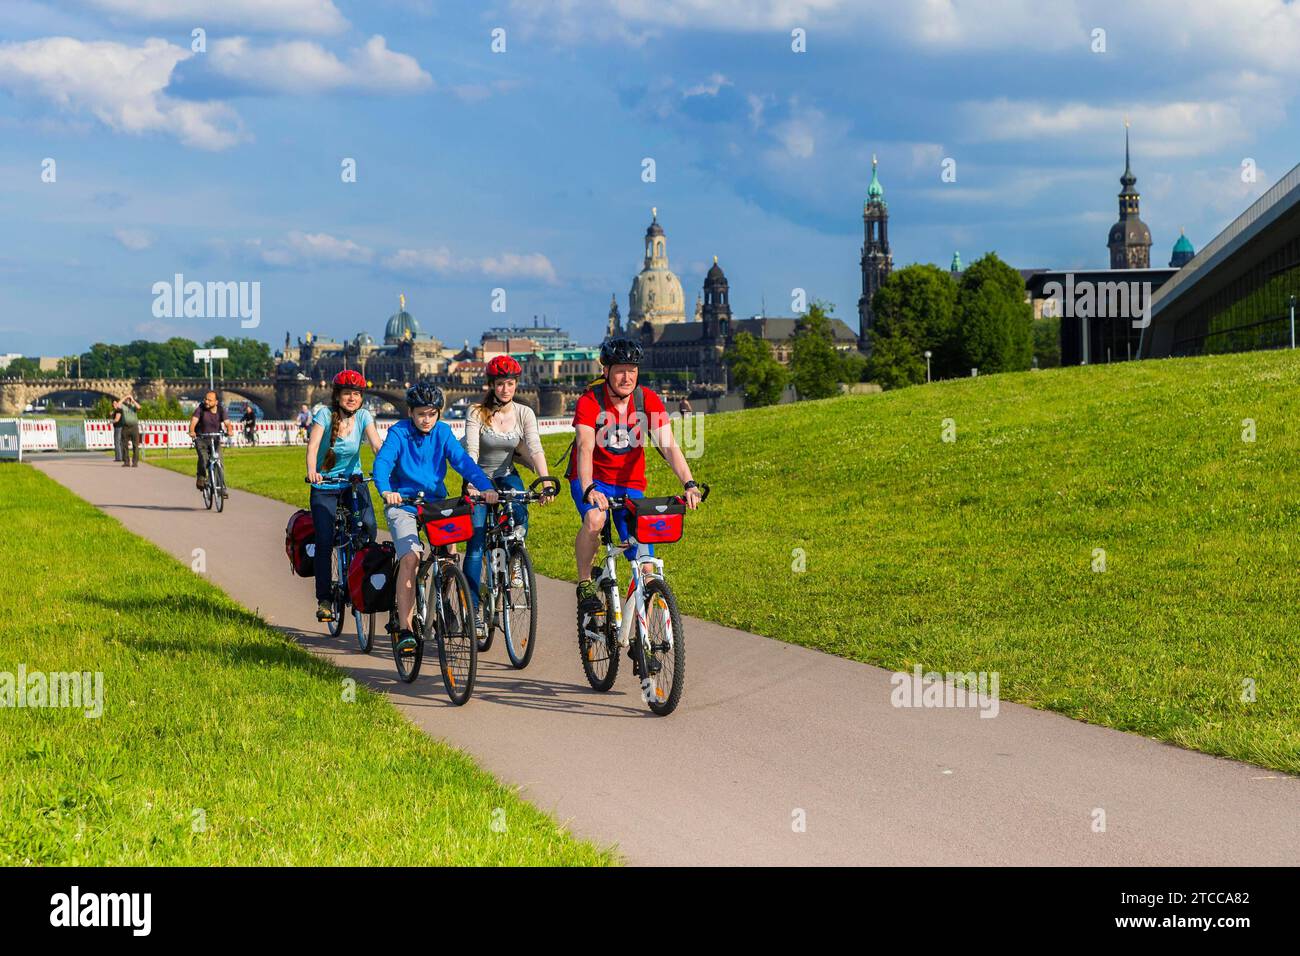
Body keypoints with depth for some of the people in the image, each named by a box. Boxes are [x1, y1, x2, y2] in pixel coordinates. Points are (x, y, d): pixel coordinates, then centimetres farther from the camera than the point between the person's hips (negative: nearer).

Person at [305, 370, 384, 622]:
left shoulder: (363, 416, -6)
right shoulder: (325, 414, -13)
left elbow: (377, 445, -19)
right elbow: (313, 444, -25)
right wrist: (311, 471, -44)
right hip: (325, 484, -2)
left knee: (368, 527, -20)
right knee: (324, 541, -11)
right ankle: (324, 599, -2)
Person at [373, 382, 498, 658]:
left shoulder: (442, 433, 0)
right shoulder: (399, 433, -8)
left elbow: (463, 461, -11)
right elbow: (382, 462, -24)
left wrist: (486, 487, -28)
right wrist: (385, 491, -45)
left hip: (436, 503, 4)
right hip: (403, 505, -4)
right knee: (410, 558, -22)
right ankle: (404, 628, -20)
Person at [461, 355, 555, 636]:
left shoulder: (524, 413, -7)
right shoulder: (477, 413, -14)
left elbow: (535, 449, -18)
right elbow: (471, 452, -24)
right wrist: (472, 485, -40)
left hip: (507, 477, 2)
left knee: (520, 513, -32)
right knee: (476, 546, -11)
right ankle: (475, 609, -5)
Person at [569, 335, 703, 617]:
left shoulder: (648, 401, -11)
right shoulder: (590, 402, -20)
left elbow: (668, 446, -19)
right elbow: (585, 449, -33)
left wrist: (689, 484, -34)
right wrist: (589, 490, -49)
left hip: (630, 483, 3)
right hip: (592, 480, -3)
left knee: (646, 566, -6)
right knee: (594, 518, -37)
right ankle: (585, 584, -15)